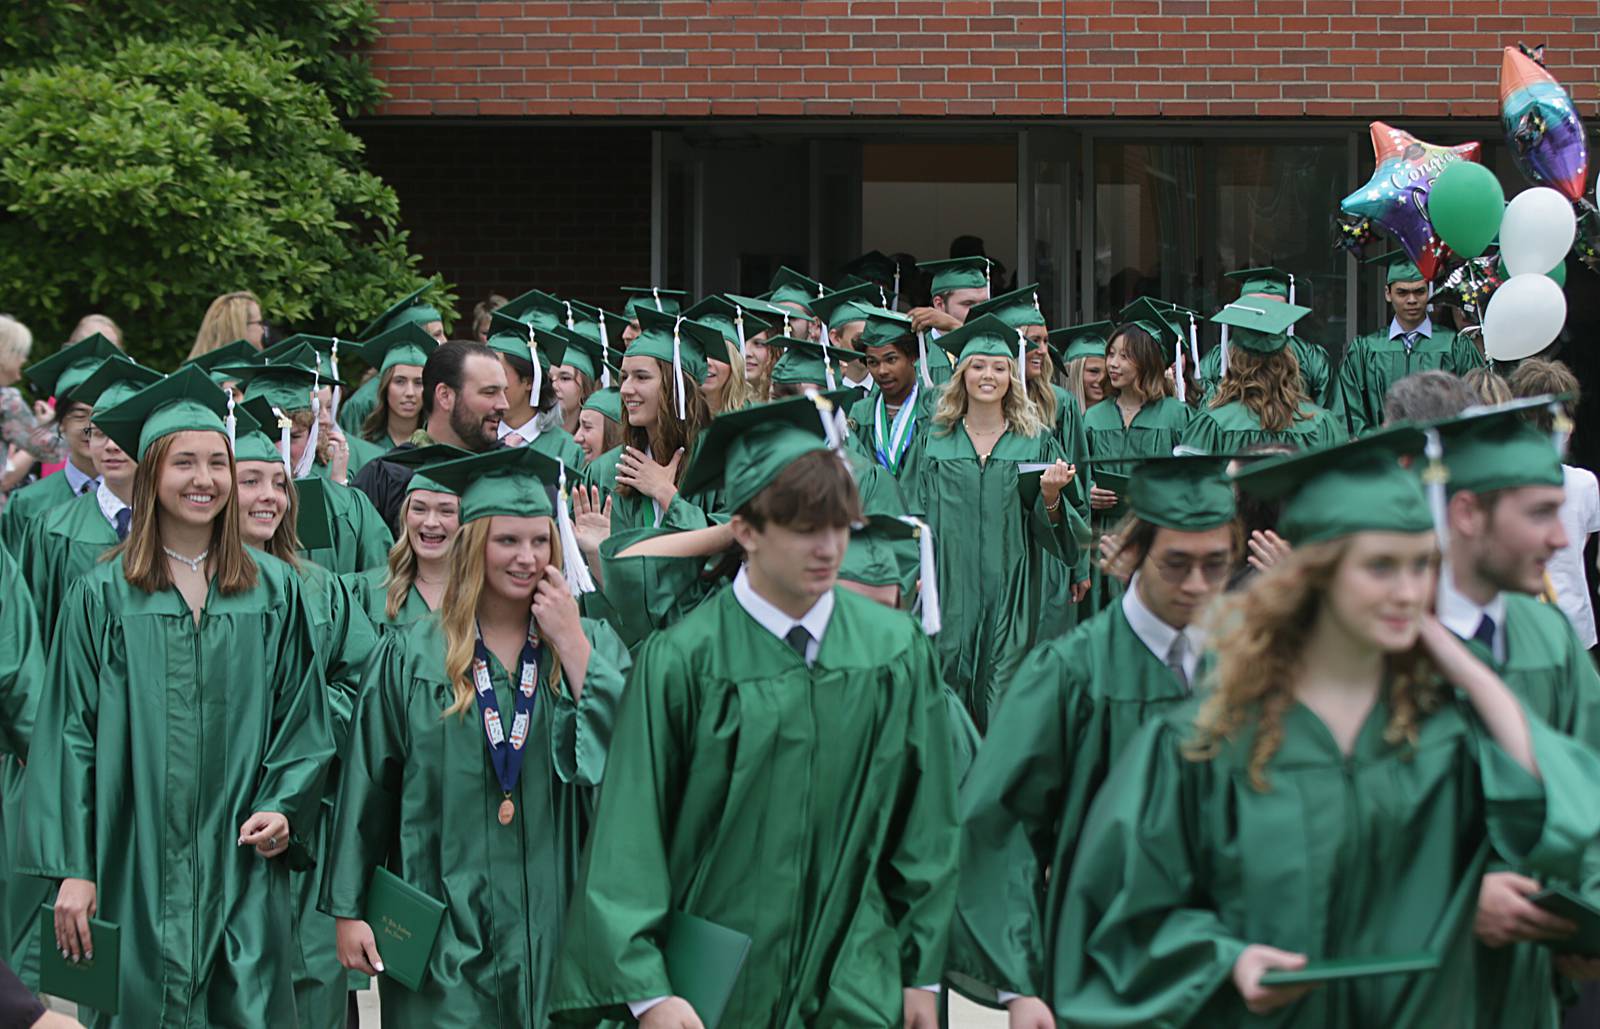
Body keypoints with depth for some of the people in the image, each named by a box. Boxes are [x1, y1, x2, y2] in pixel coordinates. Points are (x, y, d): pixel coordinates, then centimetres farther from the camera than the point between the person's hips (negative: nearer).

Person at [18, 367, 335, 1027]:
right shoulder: (102, 596, 2)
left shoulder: (275, 593, 7)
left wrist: (284, 807, -6)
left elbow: (303, 718, 11)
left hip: (242, 869, 1)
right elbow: (72, 732, 0)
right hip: (136, 870, -1)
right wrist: (72, 867, -6)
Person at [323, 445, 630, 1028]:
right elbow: (367, 785, 3)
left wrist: (571, 644, -11)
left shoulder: (591, 645, 5)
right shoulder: (411, 658, 2)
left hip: (558, 926, 1)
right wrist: (348, 908, 0)